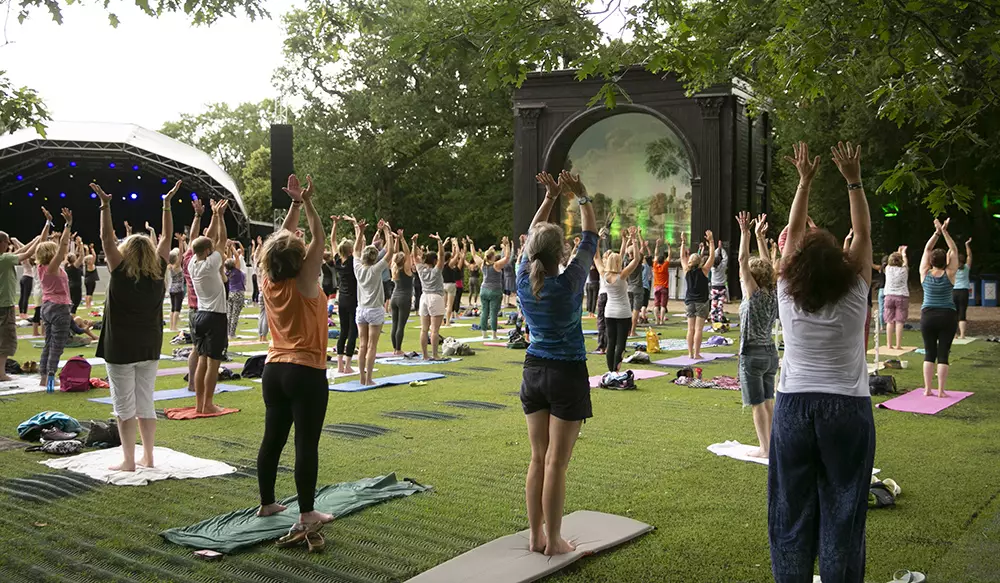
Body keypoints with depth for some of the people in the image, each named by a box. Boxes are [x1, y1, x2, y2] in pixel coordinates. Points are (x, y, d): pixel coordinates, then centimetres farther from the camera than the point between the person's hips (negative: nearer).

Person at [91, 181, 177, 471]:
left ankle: (128, 461, 3)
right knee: (145, 403, 11)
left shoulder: (121, 274, -13)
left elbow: (107, 239, -14)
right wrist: (167, 204, 6)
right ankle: (147, 457, 15)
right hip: (150, 348, 5)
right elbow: (166, 238, 3)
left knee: (124, 406, 1)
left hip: (121, 349, -5)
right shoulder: (158, 275, -3)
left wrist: (105, 205, -14)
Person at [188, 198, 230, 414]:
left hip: (200, 315, 8)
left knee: (202, 361, 11)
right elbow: (222, 239, -8)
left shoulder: (192, 264, 4)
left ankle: (200, 403, 13)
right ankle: (208, 404, -1)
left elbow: (209, 238, 12)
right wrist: (220, 216, -2)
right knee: (213, 363, -3)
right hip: (215, 317, -8)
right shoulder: (210, 264, -15)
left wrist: (214, 216, 14)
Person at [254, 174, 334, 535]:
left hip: (274, 370, 7)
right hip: (306, 373, -7)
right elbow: (319, 239, -11)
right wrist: (308, 204, -6)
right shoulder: (304, 285, -14)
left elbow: (281, 240, 11)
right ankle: (306, 516, -4)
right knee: (306, 444, -5)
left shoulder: (268, 283, 2)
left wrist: (295, 204, 9)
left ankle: (267, 504, 24)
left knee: (272, 438, 14)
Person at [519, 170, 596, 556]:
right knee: (556, 462, 0)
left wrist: (549, 197, 13)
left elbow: (531, 236, 11)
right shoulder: (568, 283, -16)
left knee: (538, 458, 12)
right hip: (567, 376, -5)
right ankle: (553, 541, 8)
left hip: (533, 372, 5)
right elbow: (590, 238, -4)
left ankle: (535, 535, 18)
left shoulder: (523, 280, -4)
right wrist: (581, 197, 4)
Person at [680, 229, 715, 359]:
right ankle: (696, 353, -6)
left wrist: (683, 242, 16)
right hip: (701, 302, -4)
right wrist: (710, 241, -5)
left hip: (689, 302, 4)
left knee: (691, 329, 7)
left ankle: (690, 353, 6)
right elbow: (712, 256, -8)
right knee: (698, 329, -4)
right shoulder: (704, 271, -10)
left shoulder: (687, 271, -2)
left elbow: (682, 256, 11)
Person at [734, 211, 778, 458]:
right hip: (770, 352, 7)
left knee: (758, 404, 0)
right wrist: (760, 236, 13)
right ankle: (772, 443, 20)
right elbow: (766, 265, 11)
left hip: (752, 354, -7)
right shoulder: (773, 295, 2)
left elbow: (743, 260, -20)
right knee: (768, 402, 14)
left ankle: (764, 448, 3)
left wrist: (746, 233, -19)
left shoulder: (754, 294, -16)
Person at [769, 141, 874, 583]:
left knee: (791, 509, 8)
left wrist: (804, 180, 10)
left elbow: (793, 233, 5)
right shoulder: (853, 296, -9)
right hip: (847, 409, -1)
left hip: (792, 408, 2)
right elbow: (863, 234, 1)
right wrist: (853, 181, 5)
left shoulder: (788, 297, -5)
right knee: (841, 511, 5)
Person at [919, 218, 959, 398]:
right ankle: (941, 391, 0)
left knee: (929, 354, 7)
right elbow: (954, 250, 0)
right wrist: (945, 232, -2)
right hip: (948, 317, -2)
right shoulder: (949, 275, -6)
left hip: (928, 316, 2)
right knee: (943, 354, 0)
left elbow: (927, 249, 6)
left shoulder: (925, 274, -2)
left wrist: (937, 232, 2)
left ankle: (927, 389, 6)